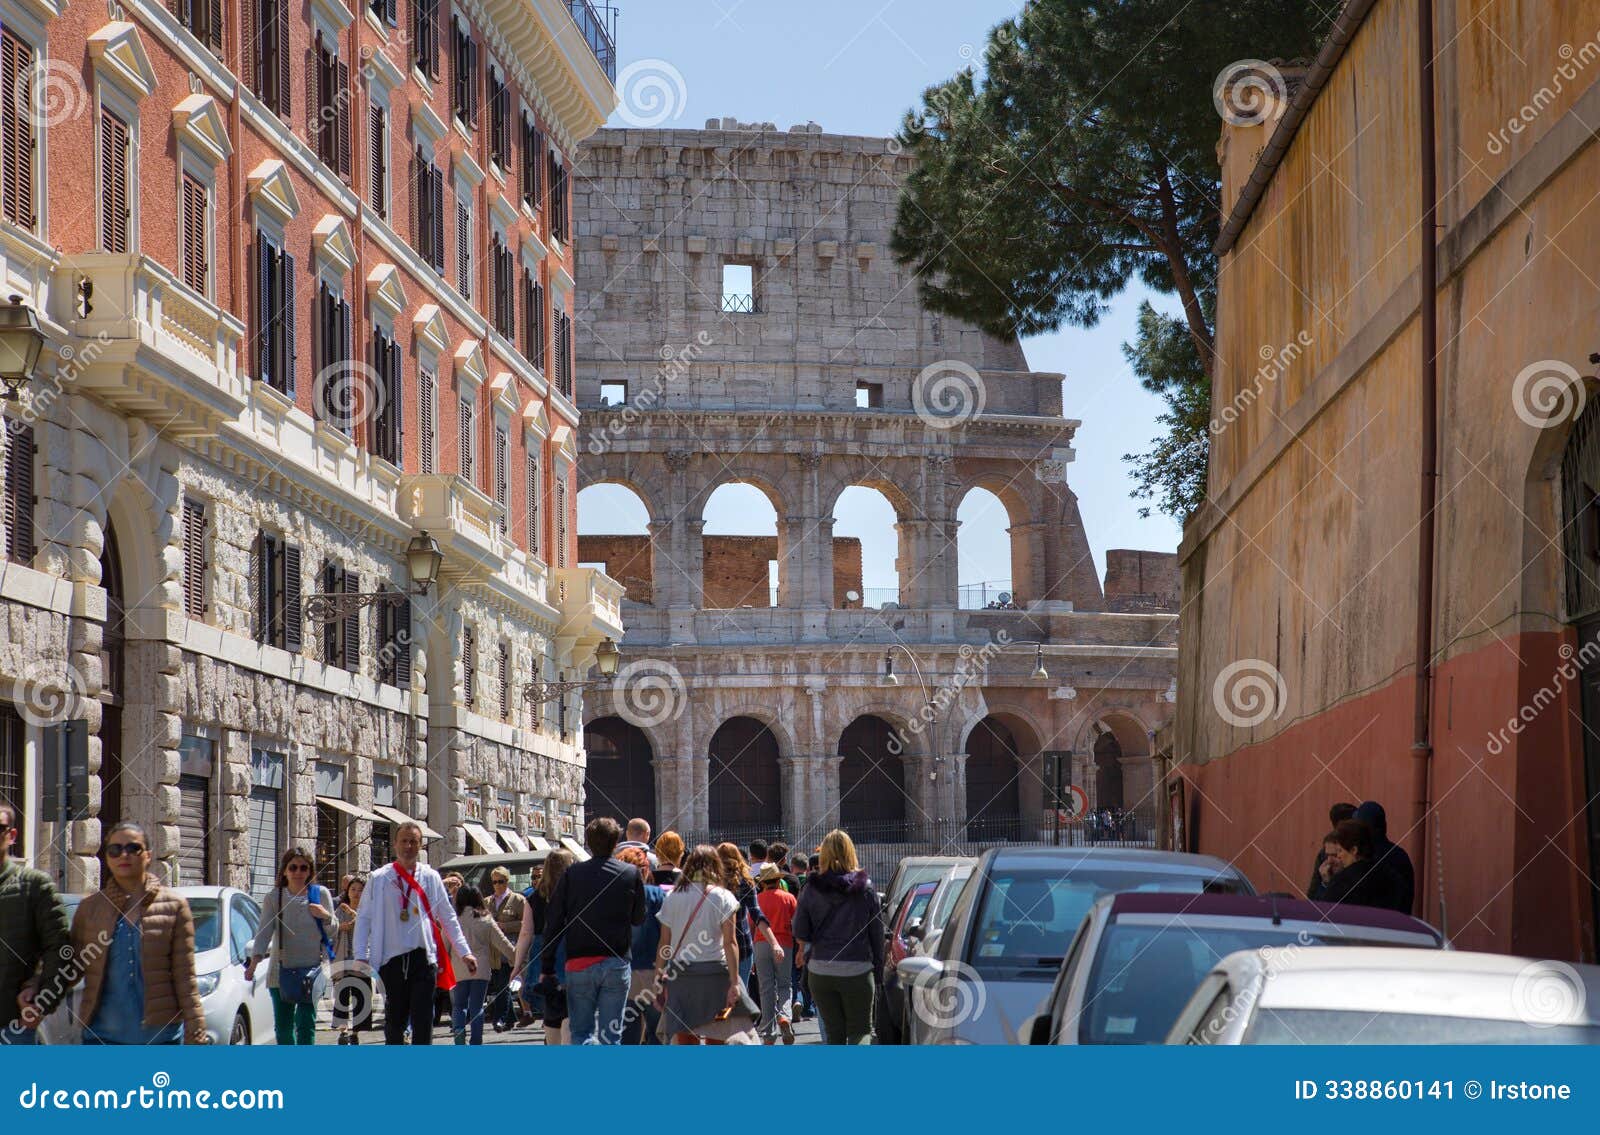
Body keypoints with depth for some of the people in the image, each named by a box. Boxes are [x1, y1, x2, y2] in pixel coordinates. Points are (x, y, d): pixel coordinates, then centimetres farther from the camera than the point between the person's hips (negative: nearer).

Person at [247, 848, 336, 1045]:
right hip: (281, 971, 2)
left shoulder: (320, 894, 3)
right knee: (283, 1025, 5)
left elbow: (334, 930, 9)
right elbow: (264, 931, -7)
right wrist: (255, 960, -23)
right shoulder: (274, 897, 2)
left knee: (306, 1022, -10)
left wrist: (325, 917, -14)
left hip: (312, 969, -2)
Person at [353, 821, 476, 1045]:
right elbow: (364, 919, 5)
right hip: (391, 958, 0)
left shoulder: (430, 878, 8)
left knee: (423, 1020, -6)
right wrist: (361, 957, -4)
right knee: (394, 1020, 7)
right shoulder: (379, 879, 5)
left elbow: (448, 917, 12)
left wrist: (464, 952, 8)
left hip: (423, 958, 0)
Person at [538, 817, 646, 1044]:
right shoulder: (631, 874, 0)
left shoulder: (571, 874, 0)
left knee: (581, 1032, 7)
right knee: (611, 1033, 7)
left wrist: (546, 968, 4)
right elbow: (638, 918, 9)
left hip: (579, 964, 0)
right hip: (617, 964, 0)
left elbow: (553, 923, 0)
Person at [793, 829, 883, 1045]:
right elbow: (877, 932, 1)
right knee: (861, 1030, 7)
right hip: (857, 969, -1)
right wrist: (878, 964, 10)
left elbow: (800, 936, -1)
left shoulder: (812, 889, -2)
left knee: (833, 1033, 13)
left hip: (820, 969, 1)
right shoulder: (865, 887, -2)